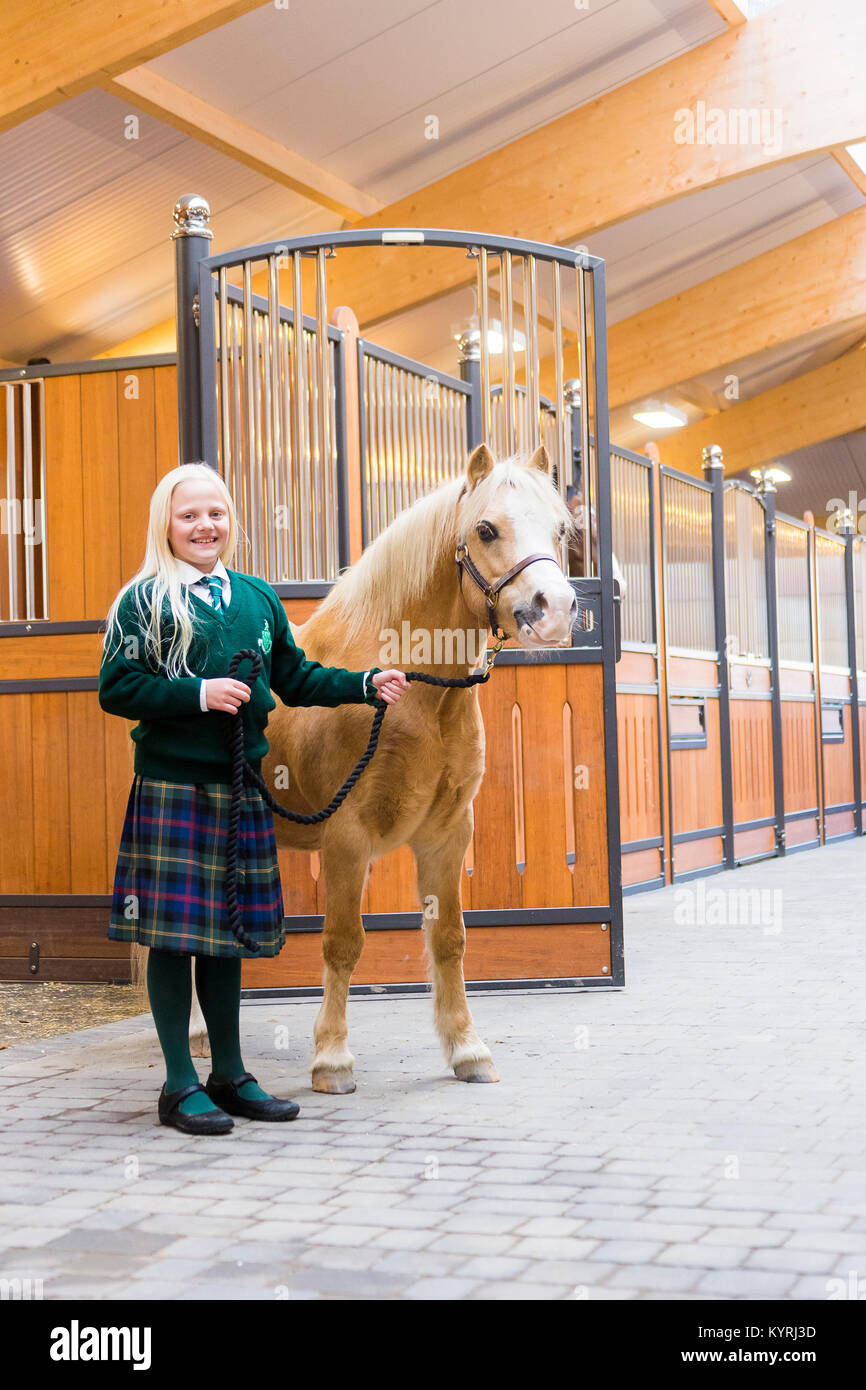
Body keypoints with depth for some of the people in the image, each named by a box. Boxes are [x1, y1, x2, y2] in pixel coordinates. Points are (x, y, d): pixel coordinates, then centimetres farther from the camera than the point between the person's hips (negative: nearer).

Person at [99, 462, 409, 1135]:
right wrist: (199, 693, -16)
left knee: (229, 930, 11)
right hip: (170, 783, -5)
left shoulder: (258, 597, 13)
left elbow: (296, 679, 17)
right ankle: (181, 1084, 8)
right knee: (173, 932, -2)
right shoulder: (144, 599, -2)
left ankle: (230, 1075, 21)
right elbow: (116, 688, -7)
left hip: (239, 784, 5)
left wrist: (367, 684, 6)